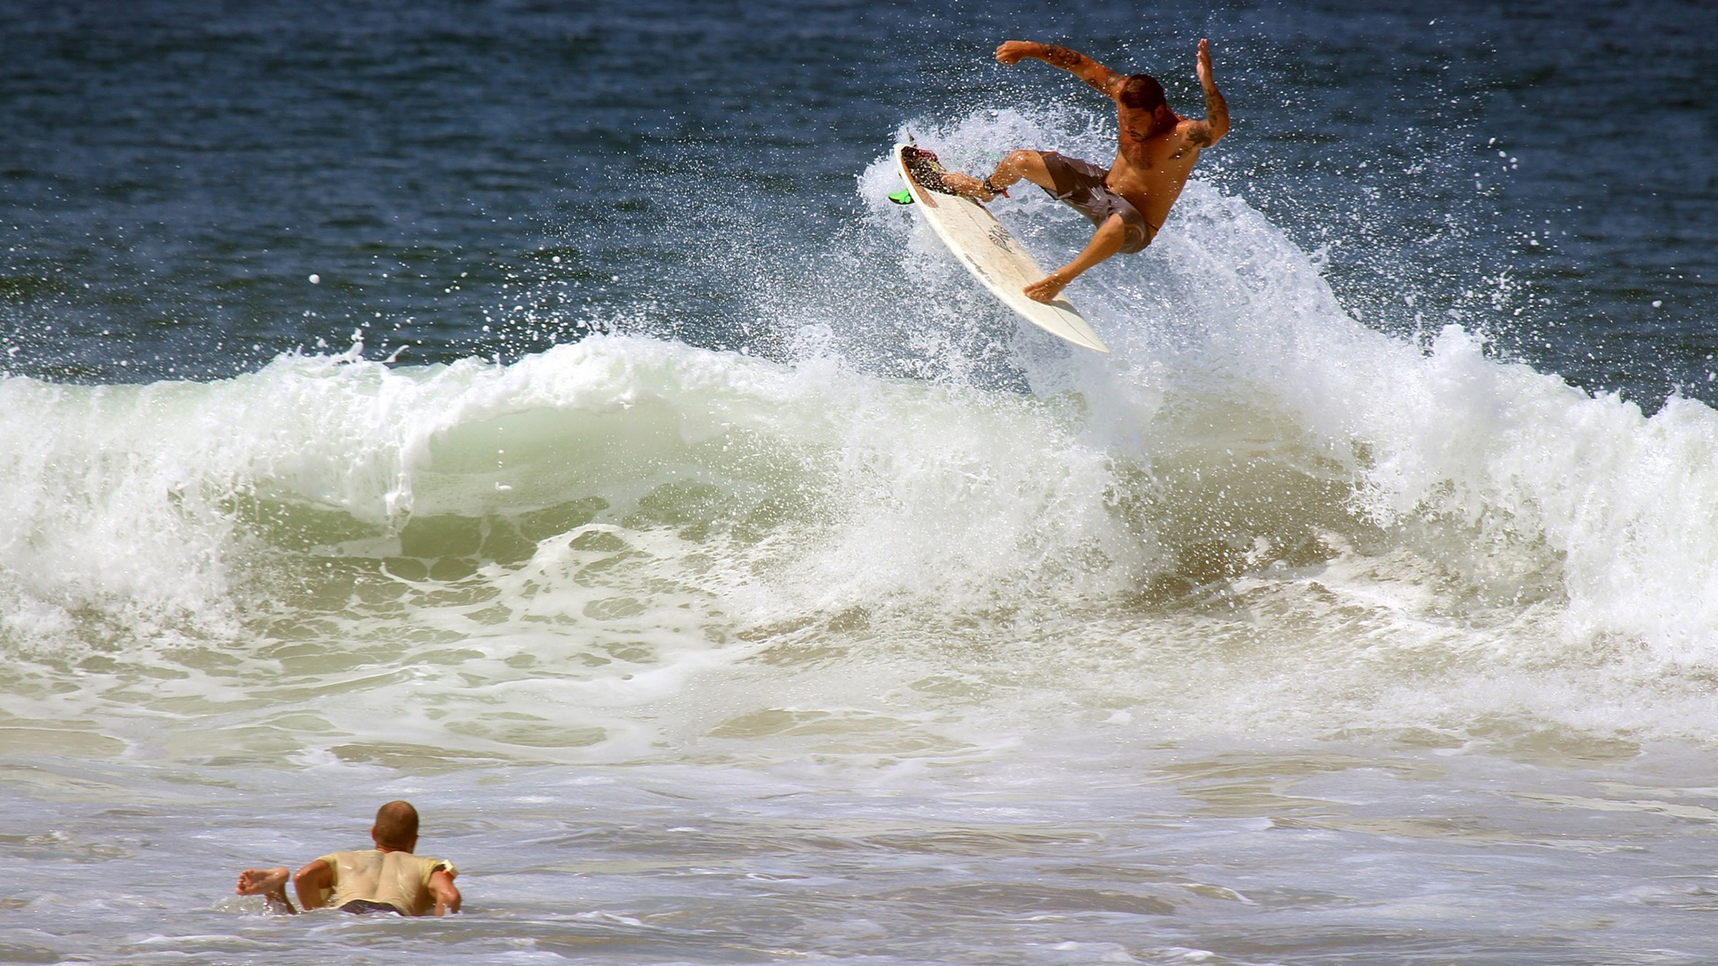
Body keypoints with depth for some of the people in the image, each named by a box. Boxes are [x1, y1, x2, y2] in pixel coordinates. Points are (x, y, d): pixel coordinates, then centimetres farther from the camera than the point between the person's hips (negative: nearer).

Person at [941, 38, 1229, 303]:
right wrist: (1031, 50, -2)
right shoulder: (1129, 93, -10)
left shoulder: (1183, 136, -30)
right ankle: (987, 189, 44)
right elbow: (1085, 67, -1)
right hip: (1102, 186, 7)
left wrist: (1207, 83, -66)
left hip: (1137, 227, -7)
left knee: (1121, 222, -47)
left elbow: (1218, 128, -50)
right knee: (1021, 161, 8)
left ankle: (1063, 277, -29)